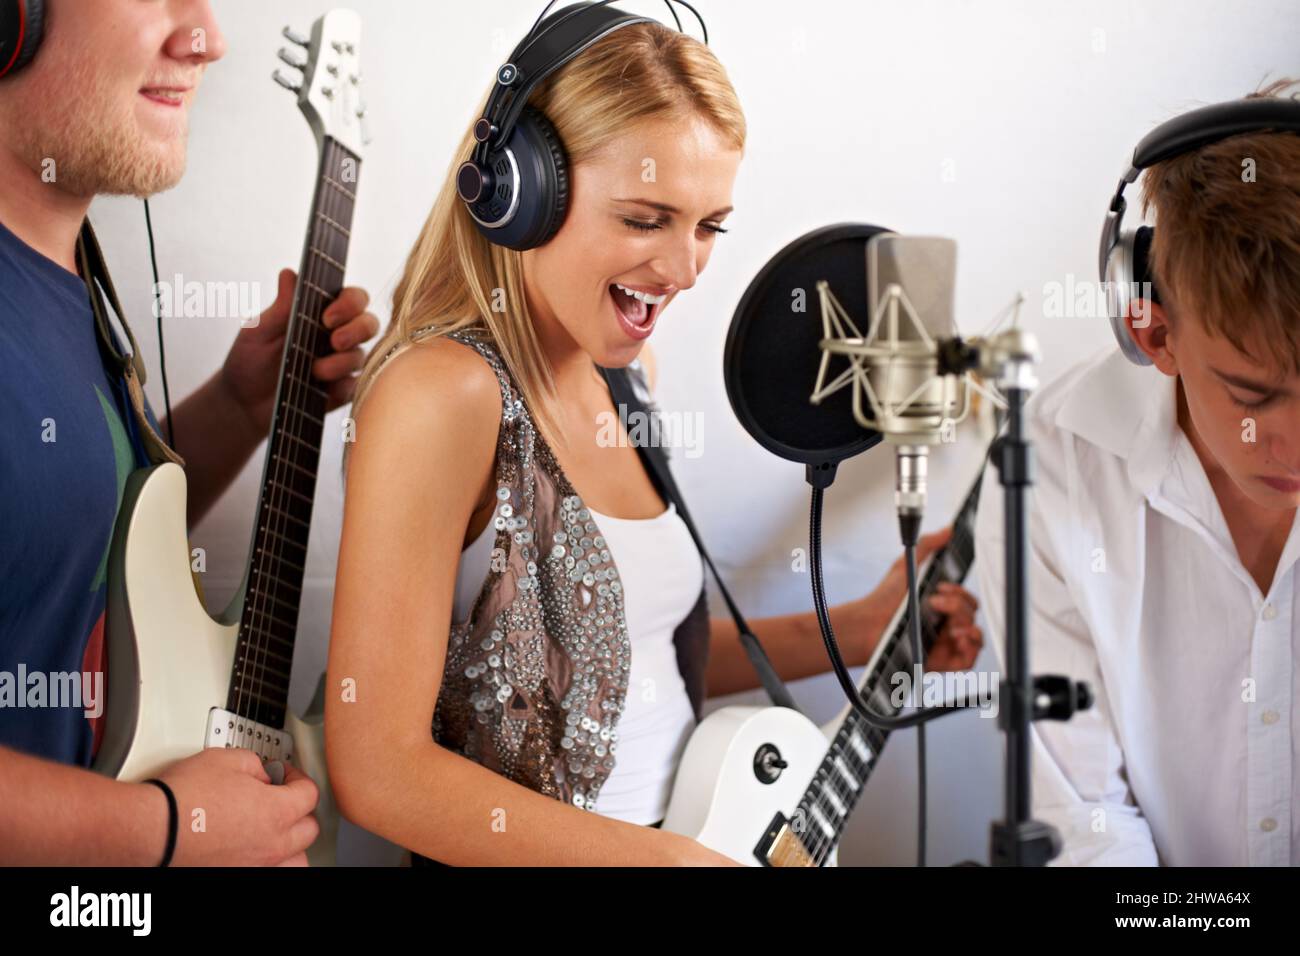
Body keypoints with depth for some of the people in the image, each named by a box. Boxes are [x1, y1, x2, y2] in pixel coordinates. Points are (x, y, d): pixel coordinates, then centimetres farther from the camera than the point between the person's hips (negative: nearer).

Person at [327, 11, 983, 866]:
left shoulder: (624, 371, 6)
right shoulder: (444, 391, -17)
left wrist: (855, 633, 7)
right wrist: (674, 856, -16)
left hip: (679, 831, 6)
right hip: (538, 856, -6)